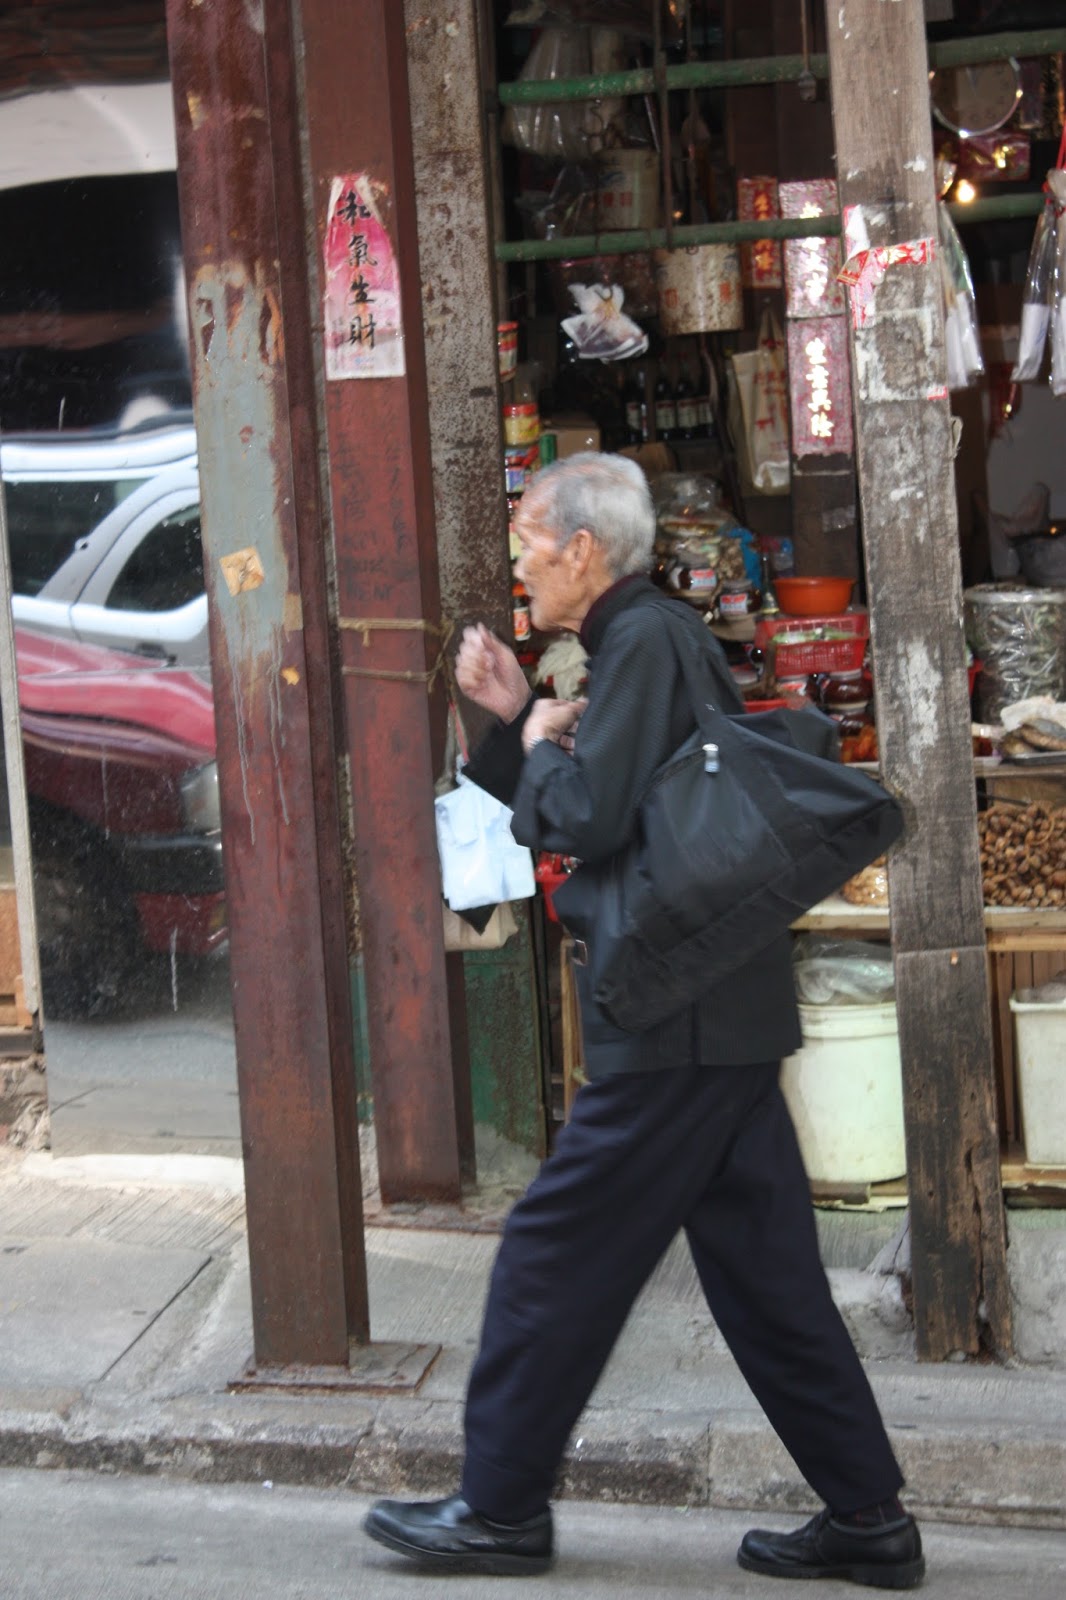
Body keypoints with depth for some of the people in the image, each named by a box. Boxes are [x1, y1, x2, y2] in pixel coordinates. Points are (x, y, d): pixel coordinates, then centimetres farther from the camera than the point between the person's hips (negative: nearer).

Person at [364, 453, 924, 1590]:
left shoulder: (643, 641, -14)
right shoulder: (658, 637, 17)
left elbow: (588, 821, -24)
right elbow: (583, 815, 24)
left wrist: (542, 748, -5)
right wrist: (515, 718, 11)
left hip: (674, 1031, -10)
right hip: (721, 1018, 10)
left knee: (553, 1259, 1)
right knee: (763, 1275, 12)